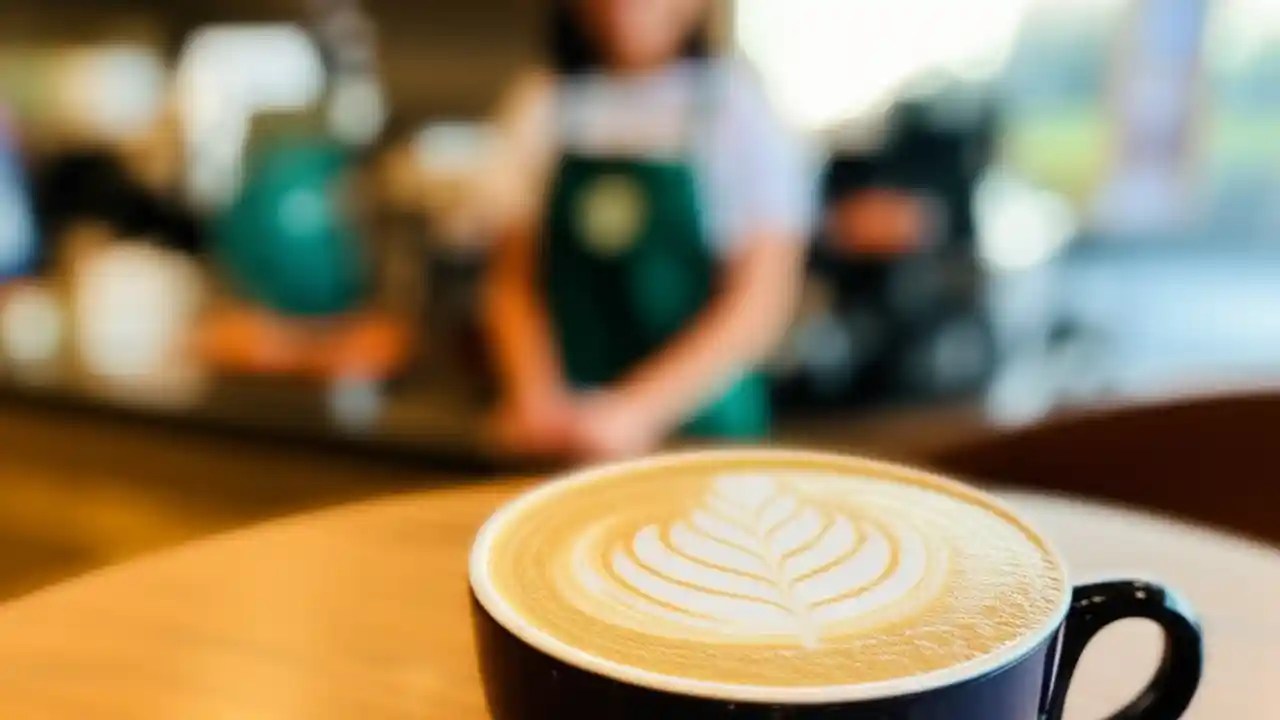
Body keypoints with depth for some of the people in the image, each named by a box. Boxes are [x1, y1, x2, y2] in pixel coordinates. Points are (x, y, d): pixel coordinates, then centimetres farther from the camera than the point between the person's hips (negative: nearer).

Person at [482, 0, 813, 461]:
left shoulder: (740, 106, -3)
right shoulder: (540, 106, 6)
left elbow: (762, 301, -8)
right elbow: (513, 278, 6)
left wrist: (638, 410, -17)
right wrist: (537, 397, -10)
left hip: (701, 426, -2)